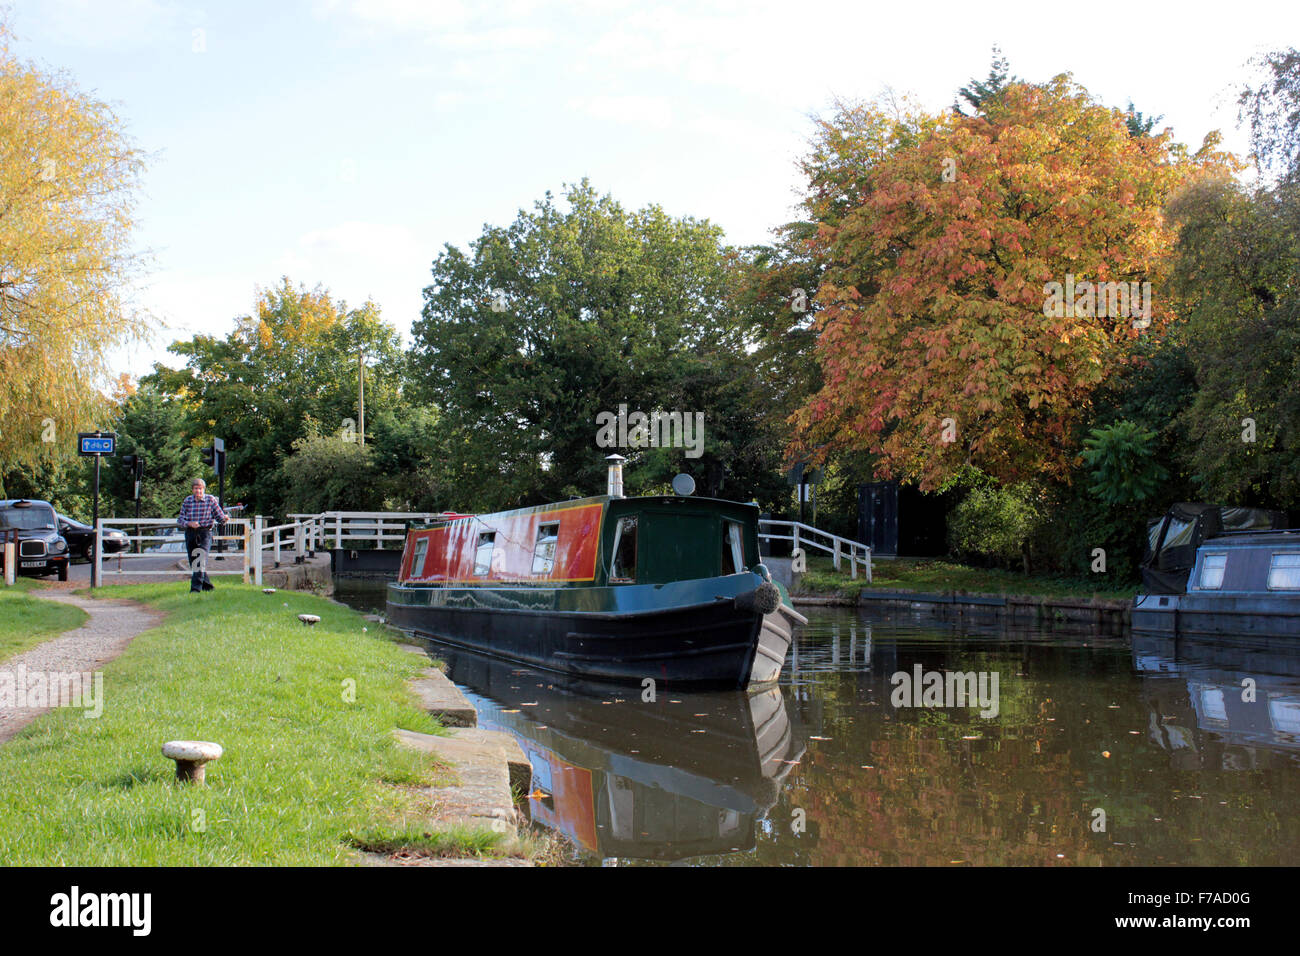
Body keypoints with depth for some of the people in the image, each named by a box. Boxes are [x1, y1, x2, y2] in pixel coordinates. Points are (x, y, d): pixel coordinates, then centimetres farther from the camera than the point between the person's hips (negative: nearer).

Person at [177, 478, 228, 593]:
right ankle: (207, 585, 22)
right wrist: (189, 523, -16)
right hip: (190, 533, 4)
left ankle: (196, 587, -19)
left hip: (205, 533, -4)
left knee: (201, 560, -17)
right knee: (193, 563, 7)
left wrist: (224, 519, -24)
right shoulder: (187, 501, 5)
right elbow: (180, 520, 4)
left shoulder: (211, 500, -1)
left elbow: (219, 516, -1)